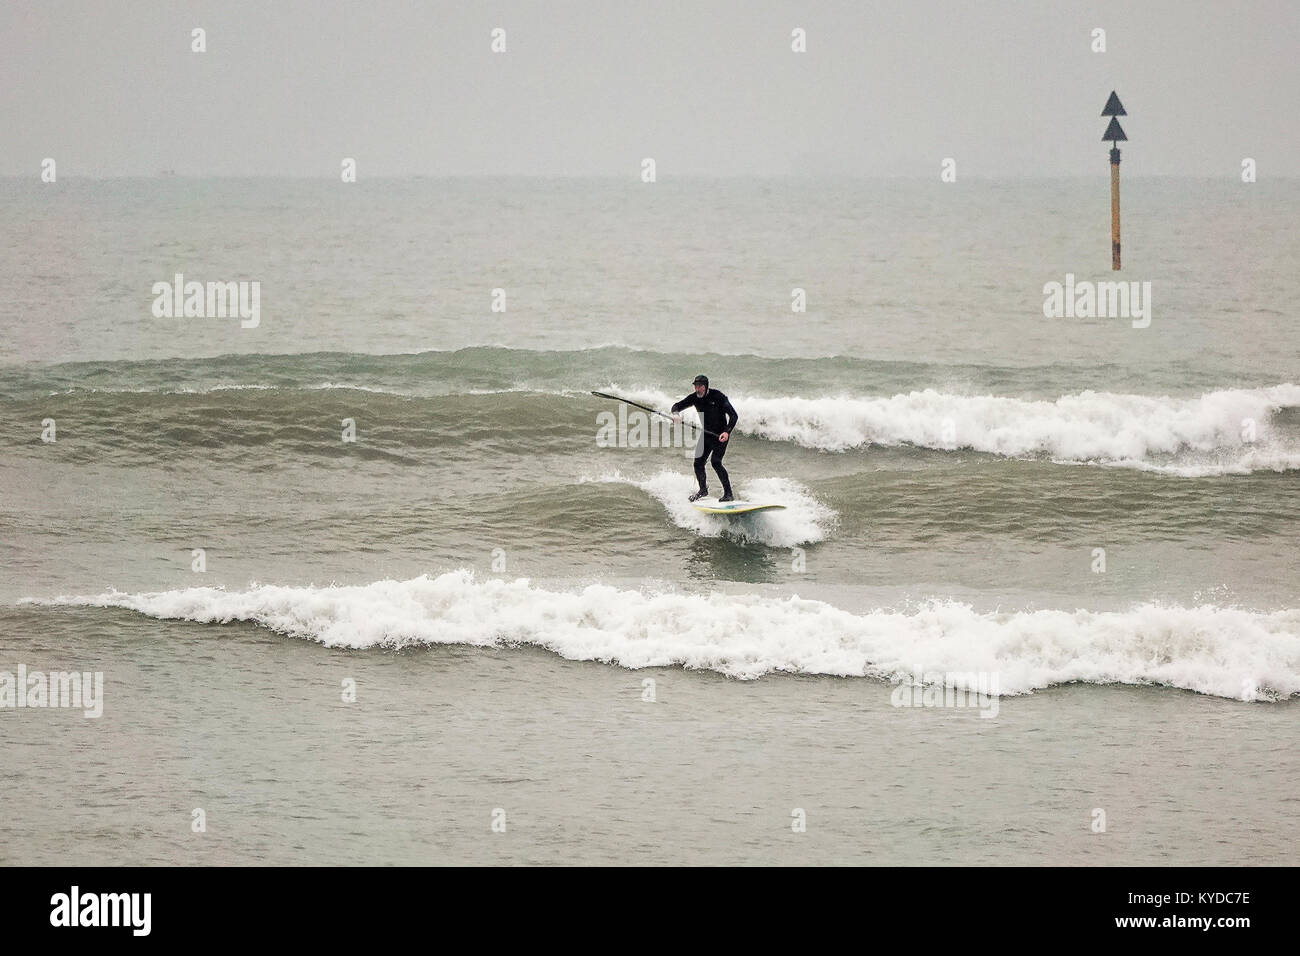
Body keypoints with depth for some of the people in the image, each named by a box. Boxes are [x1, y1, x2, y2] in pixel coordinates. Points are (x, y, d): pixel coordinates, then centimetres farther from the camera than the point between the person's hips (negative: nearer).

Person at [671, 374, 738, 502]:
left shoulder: (717, 396, -19)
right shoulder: (695, 397, -3)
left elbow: (733, 415, -20)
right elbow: (677, 406, 4)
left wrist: (727, 432, -33)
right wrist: (675, 414, -22)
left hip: (720, 435, -6)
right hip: (706, 435, 6)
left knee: (716, 462, -19)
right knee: (698, 463, 2)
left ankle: (728, 494, -15)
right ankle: (703, 489, 25)